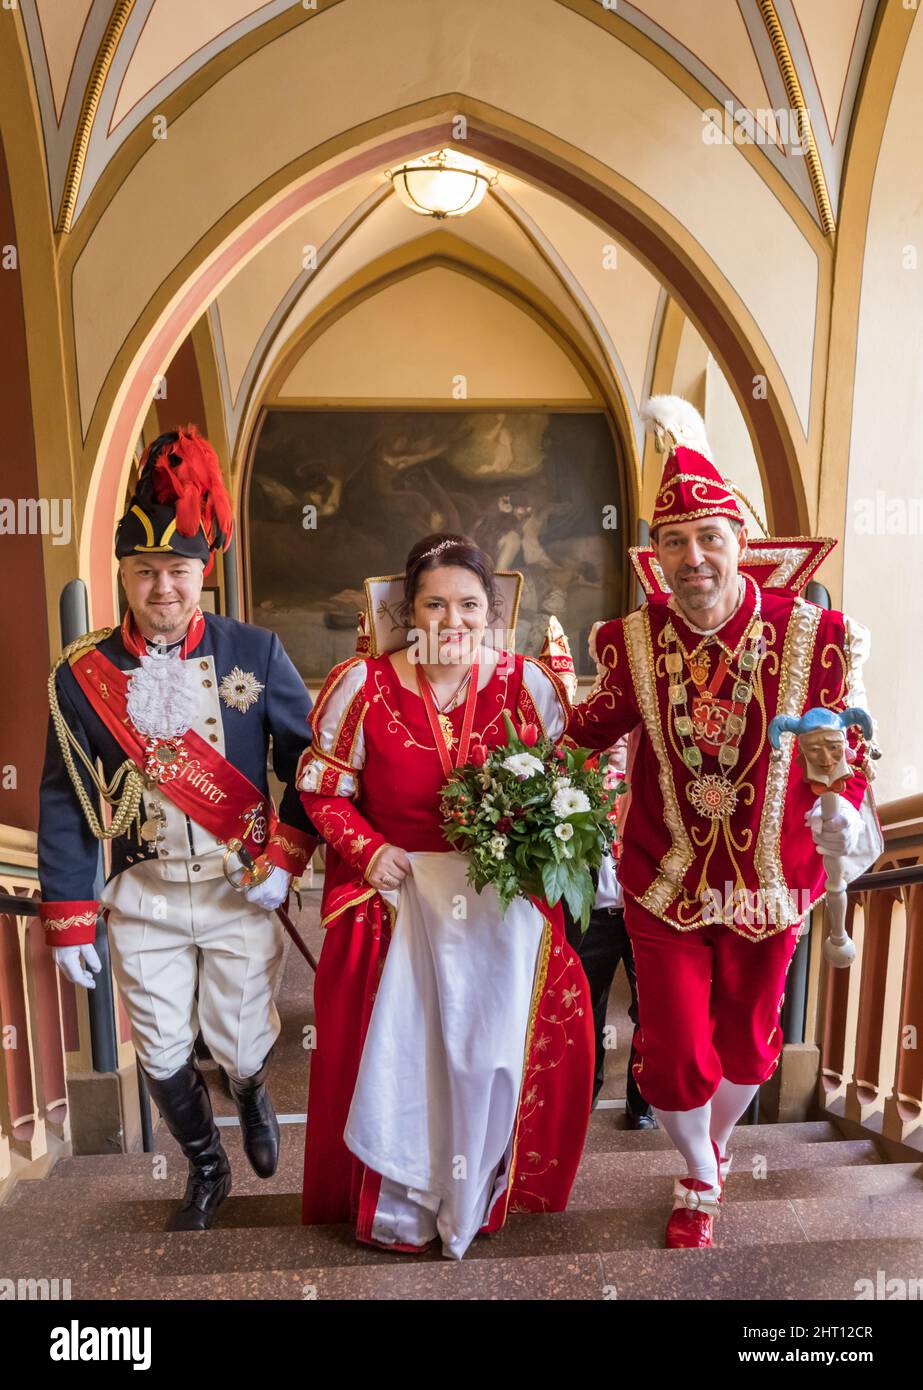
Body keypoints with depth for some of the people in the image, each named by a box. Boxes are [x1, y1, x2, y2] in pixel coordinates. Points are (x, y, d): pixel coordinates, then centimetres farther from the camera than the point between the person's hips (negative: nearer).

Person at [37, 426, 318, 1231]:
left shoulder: (256, 653, -8)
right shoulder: (81, 673, -4)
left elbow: (308, 760, -3)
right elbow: (64, 802, 0)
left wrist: (286, 859, -11)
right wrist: (69, 919, 0)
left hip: (241, 893, -1)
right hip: (143, 900, 2)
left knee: (241, 1047, 9)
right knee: (163, 1058, 14)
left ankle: (252, 1091, 49)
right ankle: (205, 1169, 44)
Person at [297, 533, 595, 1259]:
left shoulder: (528, 684, -6)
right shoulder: (363, 684, -9)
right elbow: (322, 788, 0)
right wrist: (367, 849, -13)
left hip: (503, 903, 1)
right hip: (398, 894, -1)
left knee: (492, 1048, 8)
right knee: (398, 1051, 8)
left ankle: (477, 1196, 38)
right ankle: (396, 1204, 36)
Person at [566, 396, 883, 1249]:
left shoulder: (812, 635, -15)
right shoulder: (632, 640, -11)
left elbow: (847, 748, -6)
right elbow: (596, 725, 4)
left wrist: (842, 814, -24)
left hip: (769, 885, 1)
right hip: (665, 884, 0)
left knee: (746, 1041, 22)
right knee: (673, 1055, 7)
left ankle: (716, 1144, 58)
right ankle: (700, 1182, 43)